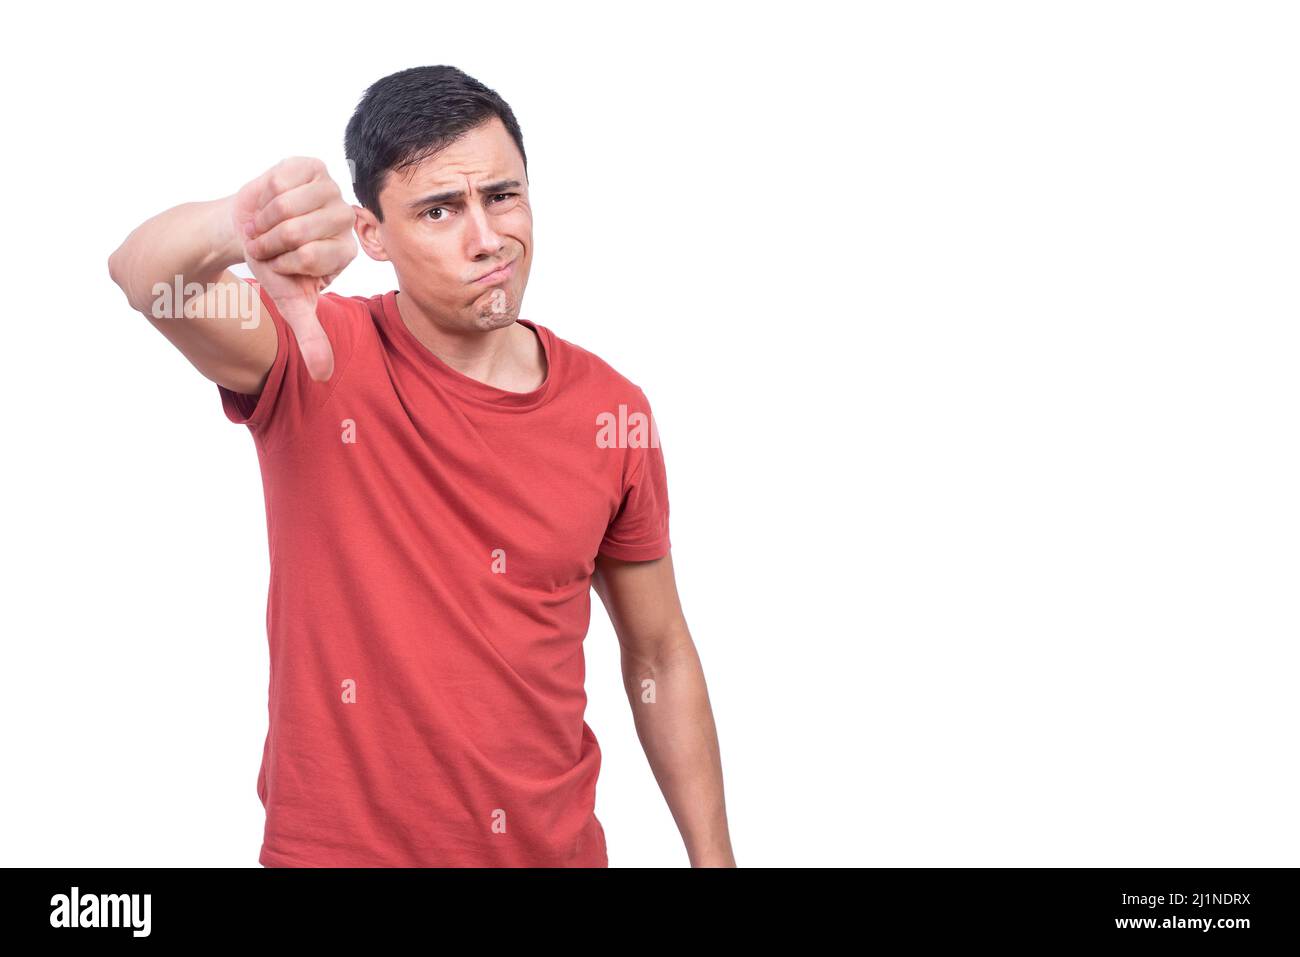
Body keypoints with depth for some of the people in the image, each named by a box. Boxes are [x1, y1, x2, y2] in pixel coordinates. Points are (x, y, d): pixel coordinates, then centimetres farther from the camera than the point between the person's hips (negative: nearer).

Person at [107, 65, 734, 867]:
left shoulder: (611, 410, -6)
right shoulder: (320, 360, -13)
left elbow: (660, 658, 2)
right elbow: (145, 276, -33)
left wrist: (714, 855, 3)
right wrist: (233, 227, -55)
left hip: (554, 845, 3)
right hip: (339, 844, -2)